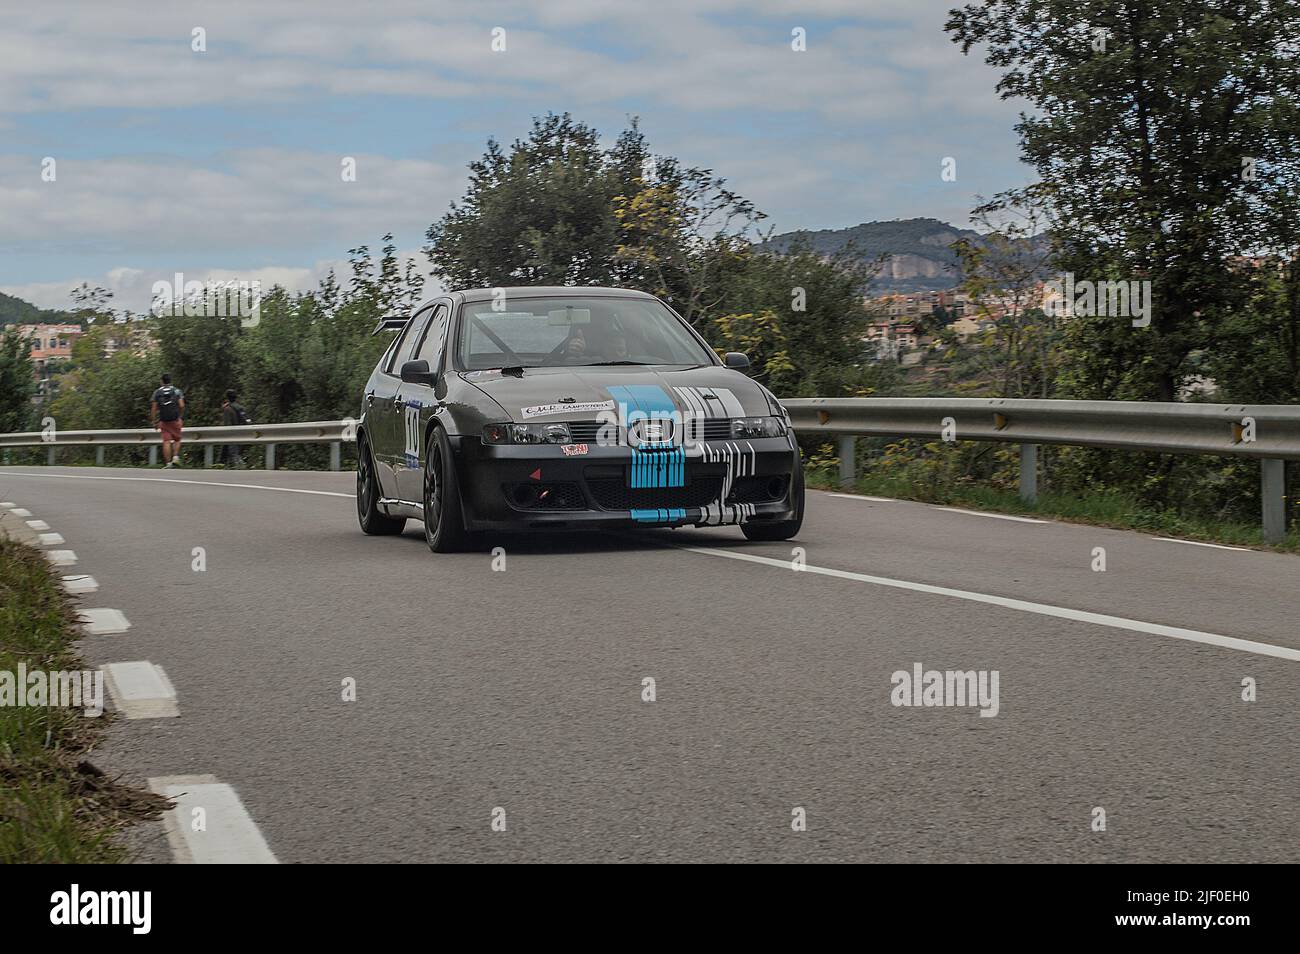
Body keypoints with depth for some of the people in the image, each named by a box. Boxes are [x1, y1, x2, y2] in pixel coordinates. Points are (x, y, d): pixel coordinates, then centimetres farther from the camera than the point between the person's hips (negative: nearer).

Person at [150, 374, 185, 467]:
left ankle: (168, 463, -6)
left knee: (166, 442, -1)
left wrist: (154, 421, 8)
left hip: (163, 421, 1)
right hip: (175, 420, -1)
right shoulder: (177, 391, 3)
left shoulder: (157, 392, 6)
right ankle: (176, 457, -7)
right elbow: (181, 405, -6)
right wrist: (181, 416, 8)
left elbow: (153, 408, 2)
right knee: (177, 439, 13)